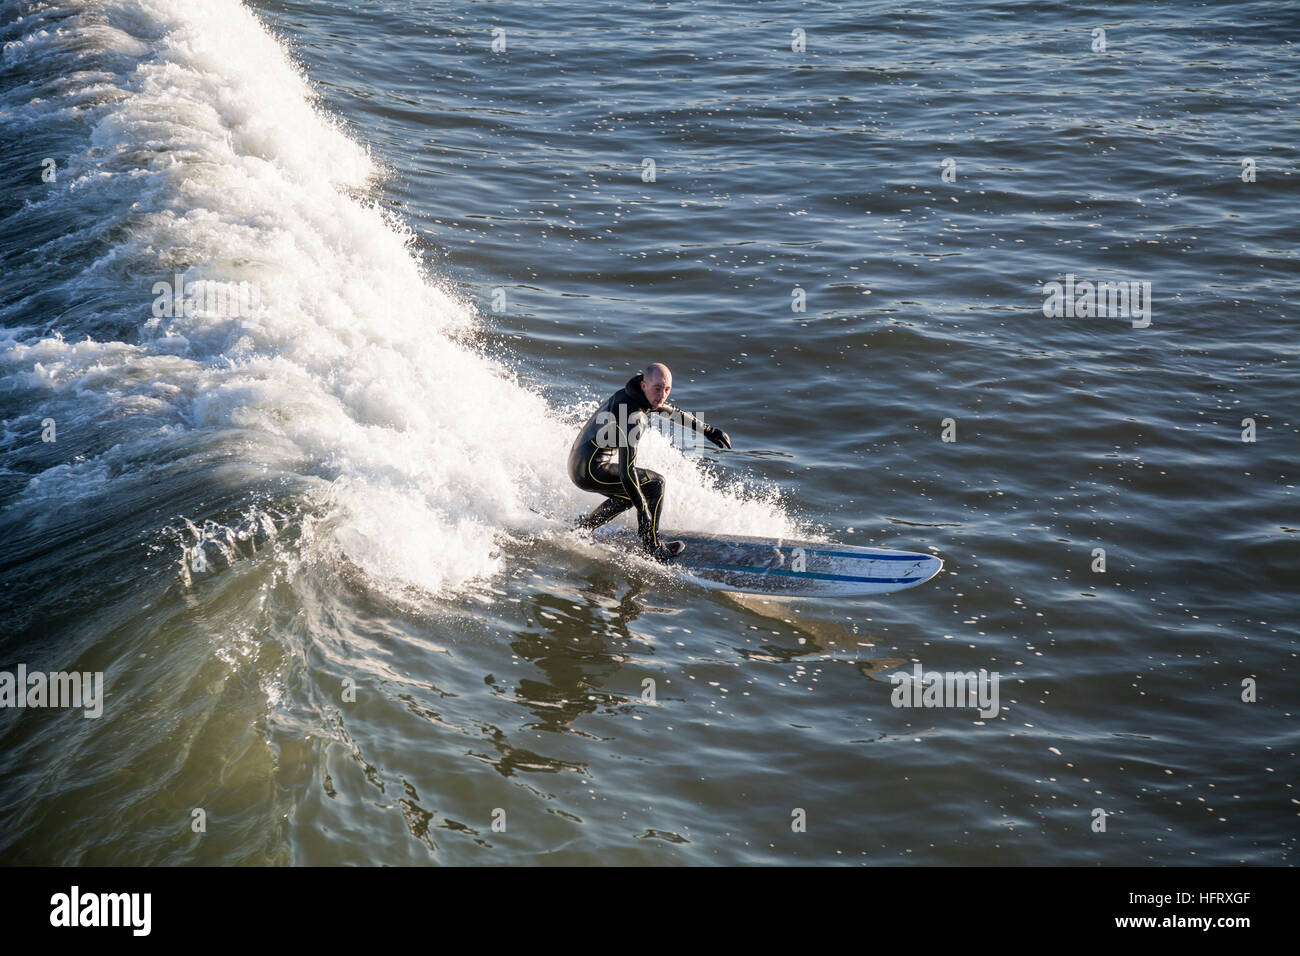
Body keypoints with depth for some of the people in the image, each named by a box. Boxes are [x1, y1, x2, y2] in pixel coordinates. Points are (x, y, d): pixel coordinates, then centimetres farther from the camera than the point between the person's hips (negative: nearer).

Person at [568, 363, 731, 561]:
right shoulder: (633, 415, -25)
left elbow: (674, 413, 25)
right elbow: (626, 470, -29)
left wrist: (709, 431, 29)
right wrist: (643, 511, -28)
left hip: (577, 464, 10)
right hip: (592, 469, -10)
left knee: (628, 495, 30)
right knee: (654, 483, -5)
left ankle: (581, 529, 30)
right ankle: (652, 548, -1)